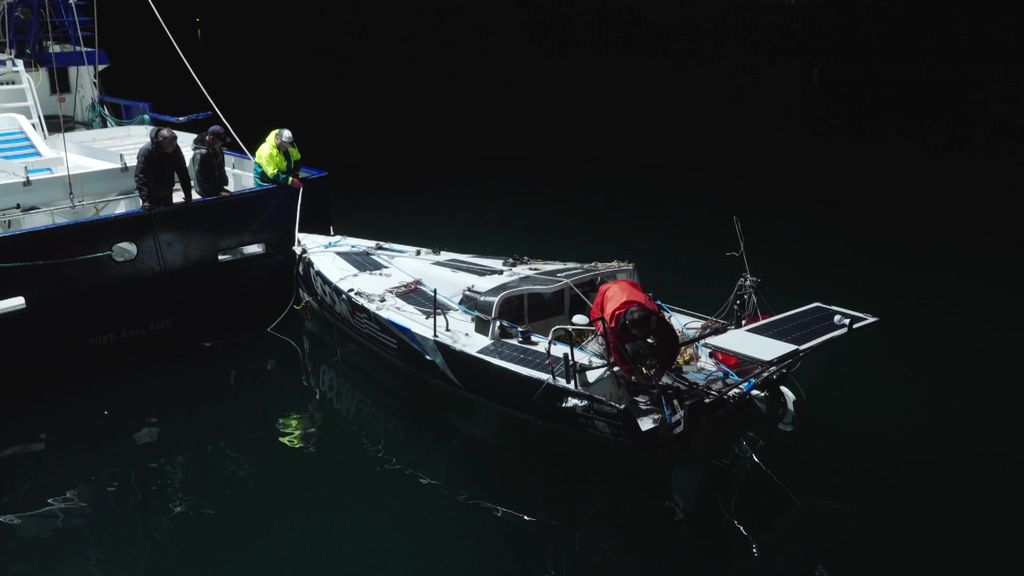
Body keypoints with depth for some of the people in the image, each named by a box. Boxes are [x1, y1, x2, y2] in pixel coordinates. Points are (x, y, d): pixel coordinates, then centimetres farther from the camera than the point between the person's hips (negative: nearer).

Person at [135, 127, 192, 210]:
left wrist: (188, 195, -7)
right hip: (152, 196, -4)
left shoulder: (176, 149, -11)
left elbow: (183, 173, -4)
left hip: (167, 194, 4)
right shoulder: (146, 151, -24)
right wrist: (145, 199, -36)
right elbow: (140, 177, -27)